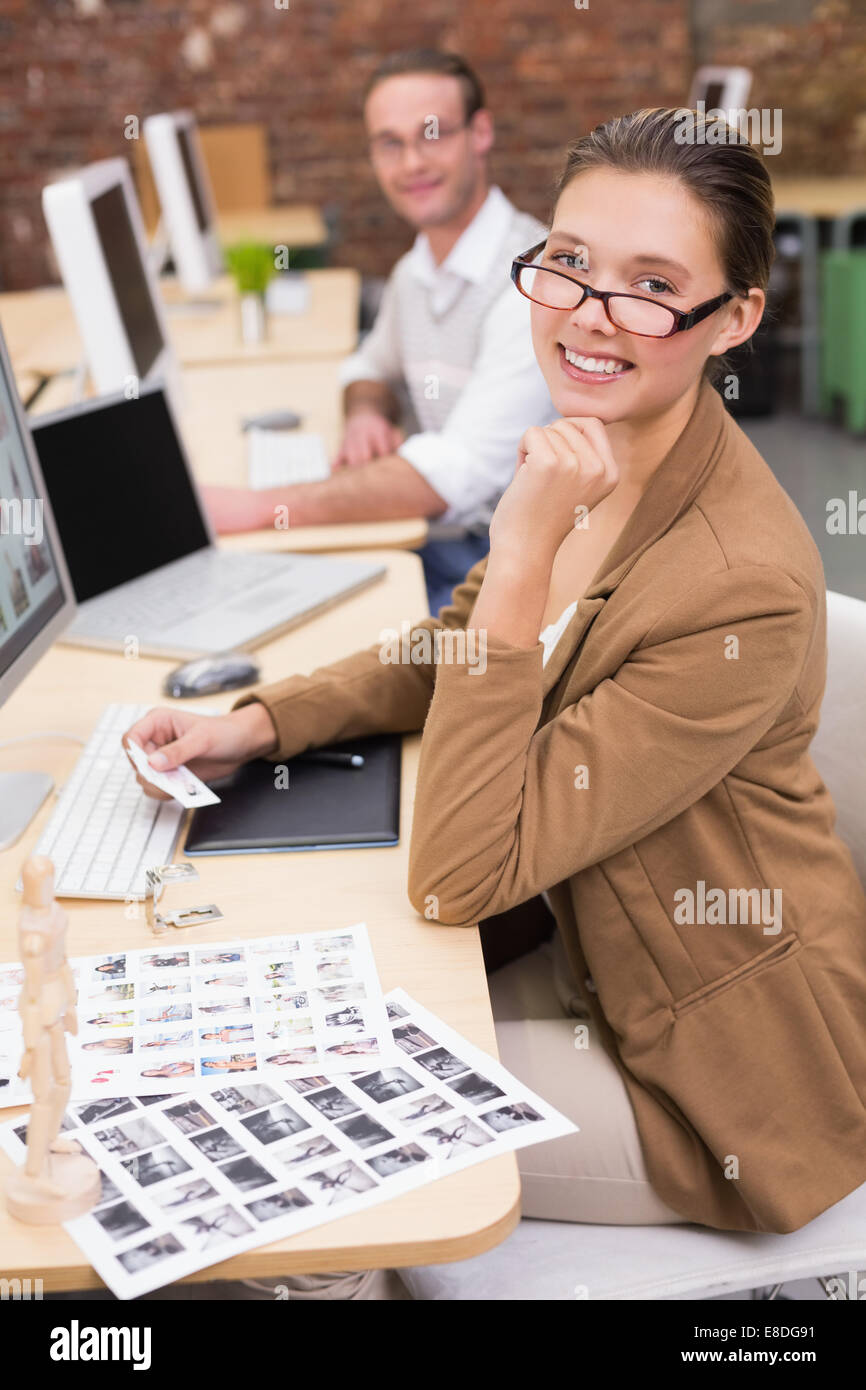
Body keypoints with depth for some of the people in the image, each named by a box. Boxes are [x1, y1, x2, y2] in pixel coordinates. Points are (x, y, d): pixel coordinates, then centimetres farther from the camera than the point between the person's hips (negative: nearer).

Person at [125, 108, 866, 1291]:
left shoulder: (745, 590, -33)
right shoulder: (595, 455, -6)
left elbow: (459, 877, -31)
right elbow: (454, 652, 11)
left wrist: (524, 553, -35)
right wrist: (256, 725, -3)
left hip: (724, 1073, -7)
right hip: (610, 967, 7)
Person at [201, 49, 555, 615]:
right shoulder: (414, 273, 10)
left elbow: (459, 472, -29)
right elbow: (373, 367, 31)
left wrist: (259, 507, -31)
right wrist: (366, 413, 3)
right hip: (432, 545, 8)